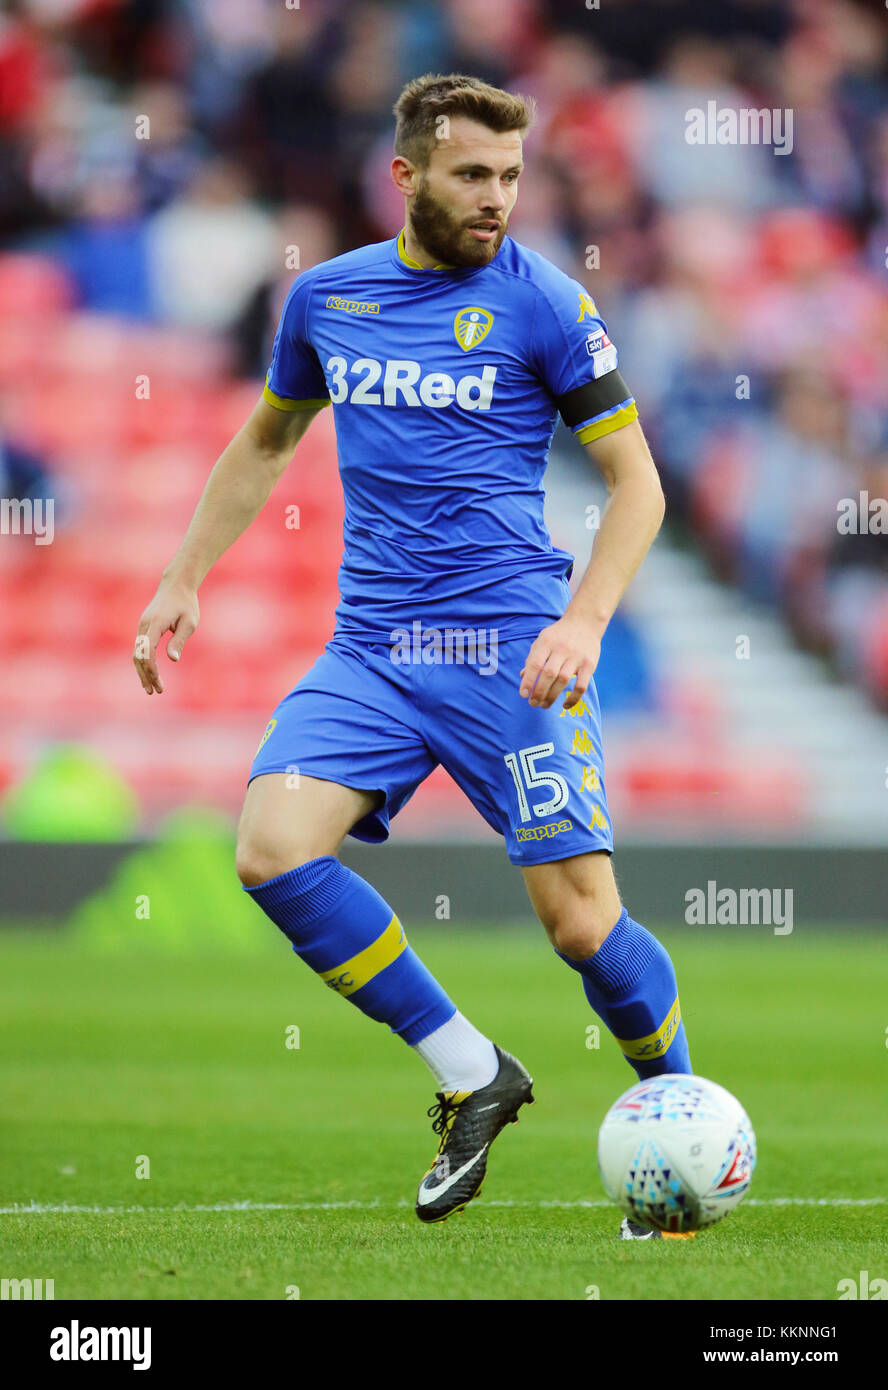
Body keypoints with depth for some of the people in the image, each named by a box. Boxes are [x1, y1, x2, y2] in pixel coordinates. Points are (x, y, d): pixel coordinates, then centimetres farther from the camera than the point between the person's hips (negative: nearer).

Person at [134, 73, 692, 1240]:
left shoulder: (541, 302, -3)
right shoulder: (326, 295, 9)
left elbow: (635, 479, -1)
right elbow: (265, 442, 27)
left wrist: (583, 622, -14)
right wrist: (184, 578, 21)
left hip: (509, 647, -4)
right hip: (372, 648, 4)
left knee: (580, 920, -9)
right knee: (273, 850, -19)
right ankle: (470, 1077, -4)